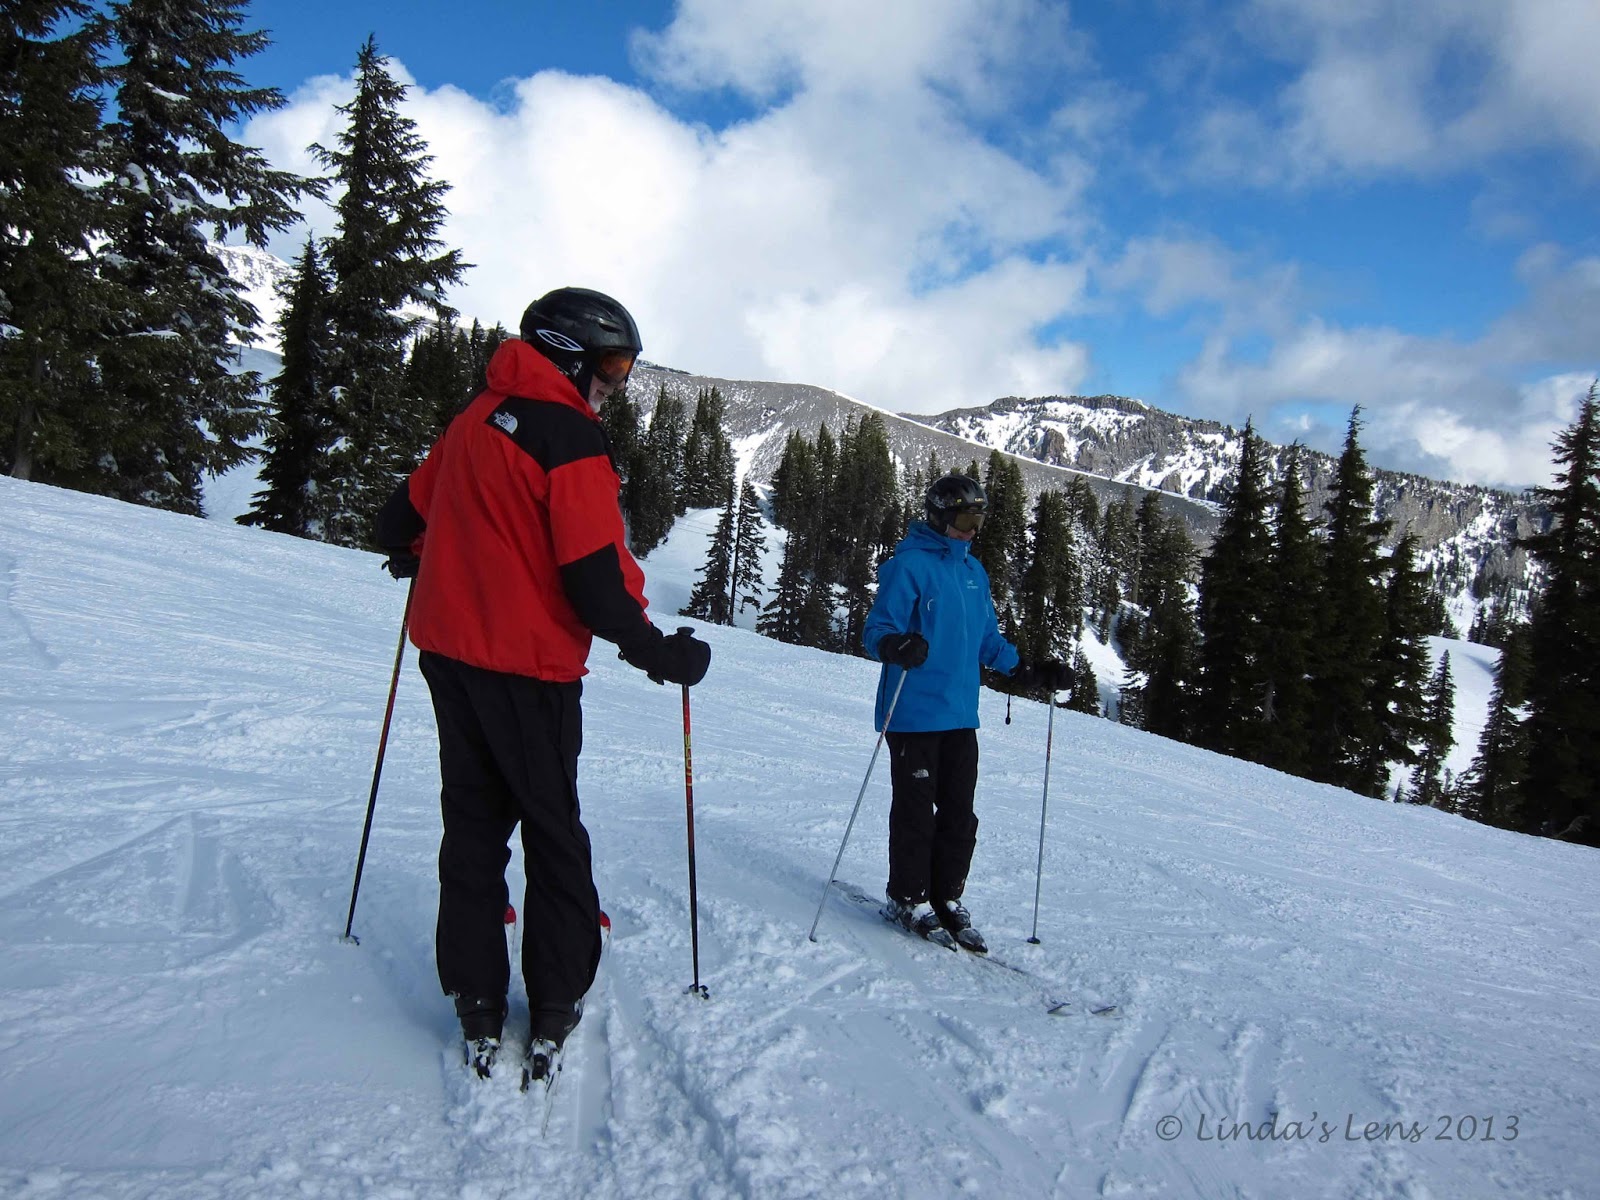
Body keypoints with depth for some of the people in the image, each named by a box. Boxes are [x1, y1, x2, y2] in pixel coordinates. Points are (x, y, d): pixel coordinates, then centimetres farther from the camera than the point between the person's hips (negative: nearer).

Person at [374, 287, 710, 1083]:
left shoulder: (476, 418, 7)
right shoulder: (569, 439, -15)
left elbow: (404, 517, 18)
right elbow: (595, 579, -22)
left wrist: (416, 561, 40)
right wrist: (659, 652, -10)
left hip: (445, 650, 7)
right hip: (527, 666, -6)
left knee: (473, 823, 15)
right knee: (552, 833, 9)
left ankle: (477, 1005, 21)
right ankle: (555, 1005, 18)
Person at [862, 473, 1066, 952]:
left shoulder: (974, 570, 14)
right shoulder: (909, 564, -10)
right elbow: (876, 629, -15)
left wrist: (1023, 671, 19)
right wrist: (897, 646, -36)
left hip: (960, 715, 7)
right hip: (914, 713, -7)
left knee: (960, 814, 11)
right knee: (916, 812, 2)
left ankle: (947, 898, 25)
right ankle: (908, 899, 18)